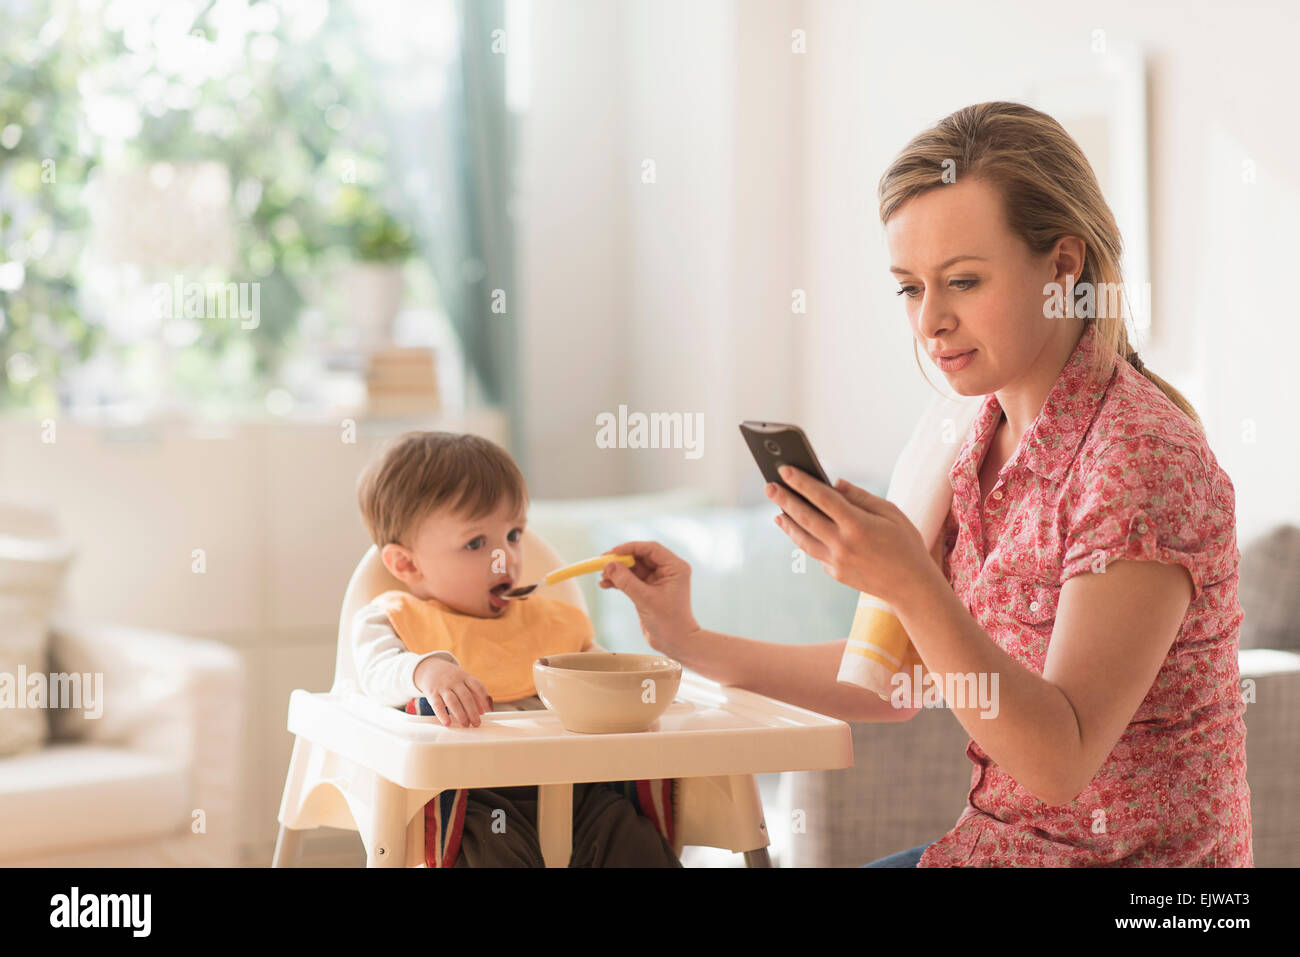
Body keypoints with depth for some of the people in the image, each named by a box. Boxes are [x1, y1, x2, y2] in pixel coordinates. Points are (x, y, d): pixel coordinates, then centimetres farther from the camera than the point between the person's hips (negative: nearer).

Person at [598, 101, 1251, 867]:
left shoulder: (1143, 460, -21)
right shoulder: (991, 442, 4)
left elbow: (1061, 760, -24)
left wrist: (912, 587, -33)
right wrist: (696, 646, 5)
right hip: (1002, 839, 8)